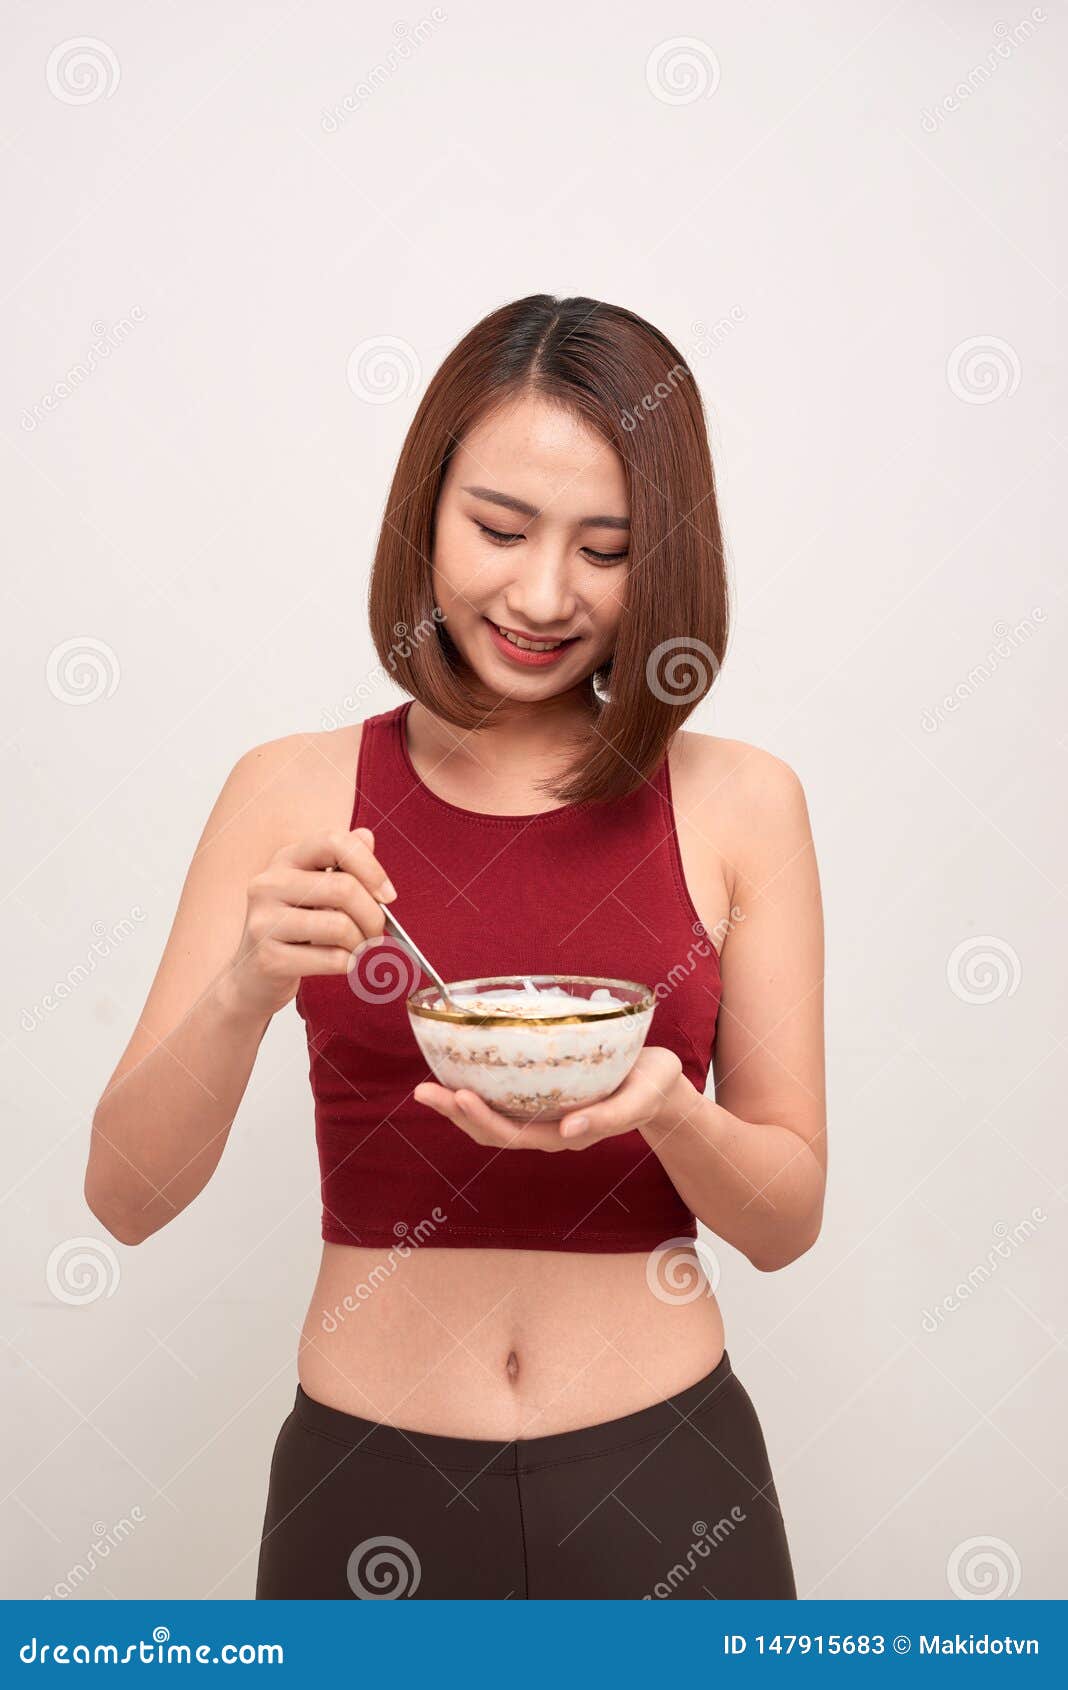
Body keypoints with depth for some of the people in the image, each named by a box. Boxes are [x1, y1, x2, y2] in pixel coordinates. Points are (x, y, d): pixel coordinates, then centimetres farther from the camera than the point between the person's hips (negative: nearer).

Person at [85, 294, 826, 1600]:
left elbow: (786, 1221, -2)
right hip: (366, 1481, 0)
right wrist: (246, 990, -23)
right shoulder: (292, 793, -5)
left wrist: (666, 1111, -22)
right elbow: (126, 1198, -6)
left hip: (660, 1483, 1)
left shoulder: (740, 803, -6)